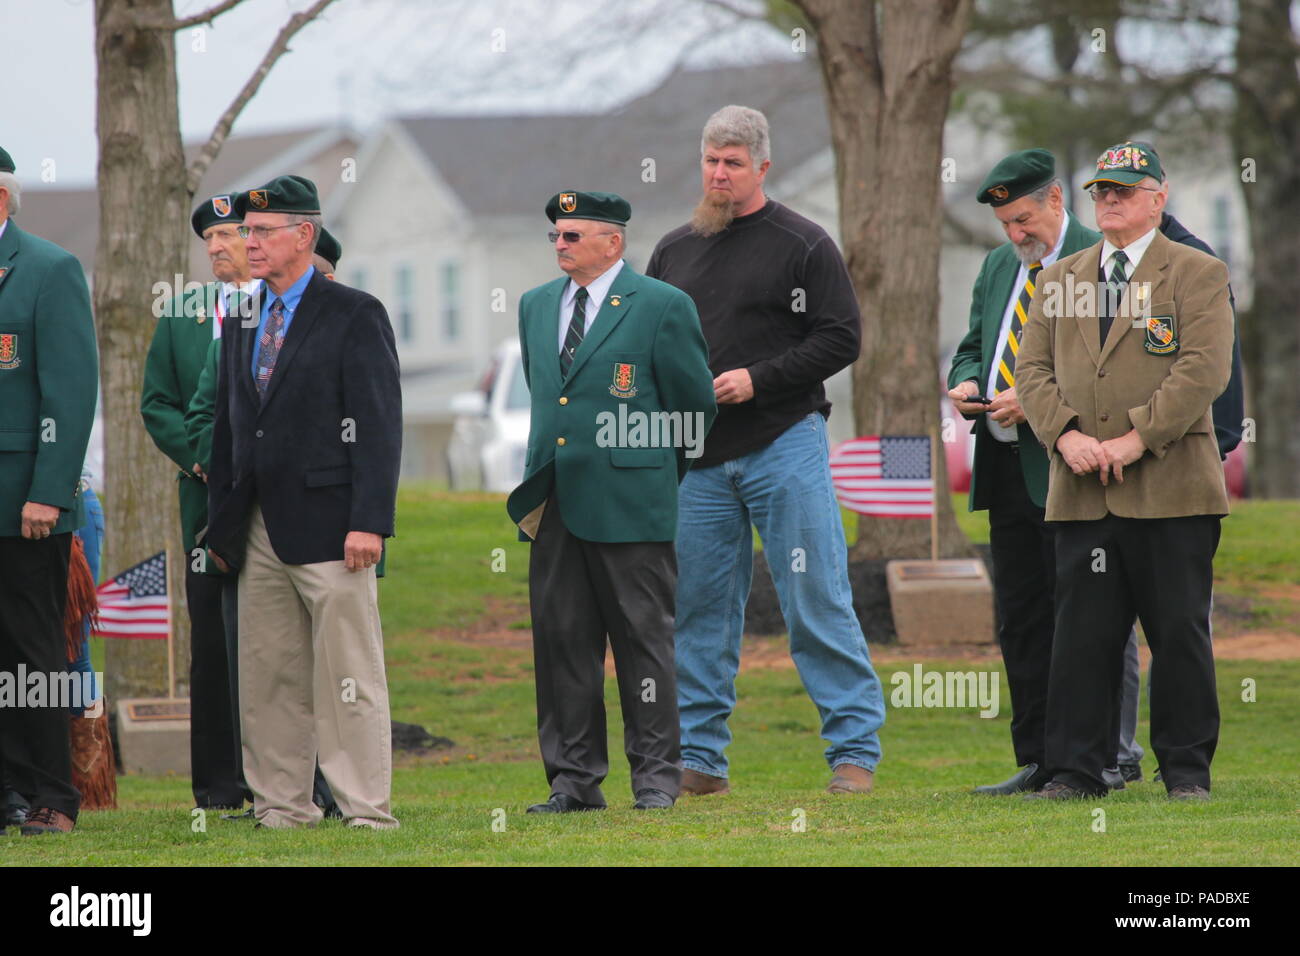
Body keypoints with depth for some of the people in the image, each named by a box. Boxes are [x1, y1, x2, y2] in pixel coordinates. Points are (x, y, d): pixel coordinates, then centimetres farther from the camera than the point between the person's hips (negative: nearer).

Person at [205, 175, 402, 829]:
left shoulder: (354, 316, -4)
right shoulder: (244, 321, 16)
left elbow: (380, 427, -9)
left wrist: (368, 522, -17)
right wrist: (220, 522, 14)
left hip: (326, 524, -7)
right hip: (258, 531, 7)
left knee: (348, 676, -5)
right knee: (267, 677, 7)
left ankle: (367, 811, -3)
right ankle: (282, 806, 13)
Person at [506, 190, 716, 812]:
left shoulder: (662, 307, -4)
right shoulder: (536, 306, 14)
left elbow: (695, 406, 2)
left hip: (630, 504, -6)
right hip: (555, 504, 6)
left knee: (643, 639, -1)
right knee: (561, 640, 6)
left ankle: (656, 777, 4)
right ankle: (575, 778, 11)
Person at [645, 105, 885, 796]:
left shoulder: (802, 246, -1)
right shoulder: (674, 251, 15)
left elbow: (840, 339, -6)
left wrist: (757, 380, -14)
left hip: (783, 447, -5)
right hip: (698, 456, 5)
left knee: (817, 602, -5)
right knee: (699, 608, 6)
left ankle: (854, 751, -1)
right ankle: (698, 758, 12)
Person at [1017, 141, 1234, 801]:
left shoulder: (1198, 275, 3)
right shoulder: (1058, 281, 17)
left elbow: (1204, 370, -8)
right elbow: (1034, 369, 11)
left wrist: (1137, 439, -15)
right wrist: (1065, 434, -8)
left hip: (1171, 486, -3)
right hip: (1081, 492, 3)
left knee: (1180, 633, -1)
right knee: (1082, 632, 1)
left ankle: (1187, 770, 7)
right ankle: (1075, 769, 5)